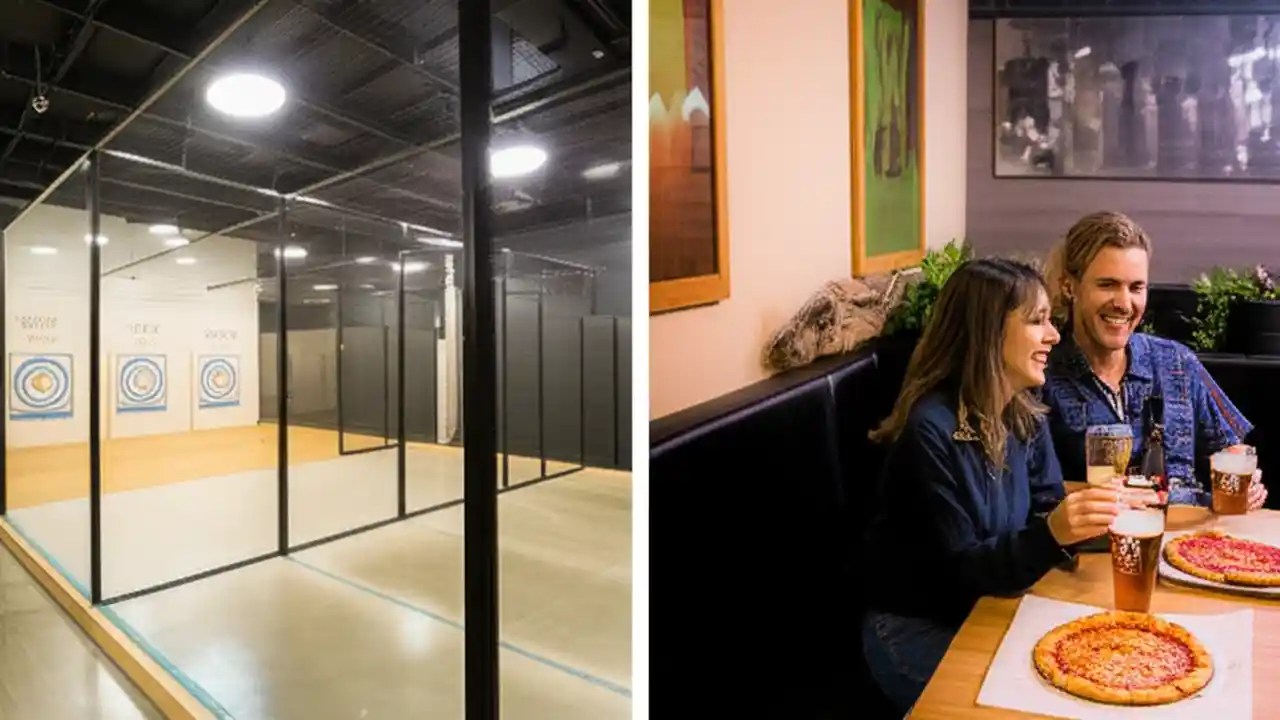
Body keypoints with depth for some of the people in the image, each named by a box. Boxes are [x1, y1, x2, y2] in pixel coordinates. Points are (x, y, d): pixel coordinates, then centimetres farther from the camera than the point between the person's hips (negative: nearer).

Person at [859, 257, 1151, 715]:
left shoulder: (1025, 414, -1)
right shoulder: (932, 429, -26)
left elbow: (1046, 509, -1)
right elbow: (958, 571, -23)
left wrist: (1105, 514, -21)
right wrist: (1052, 533, -37)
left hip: (988, 610, 7)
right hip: (916, 630, -7)